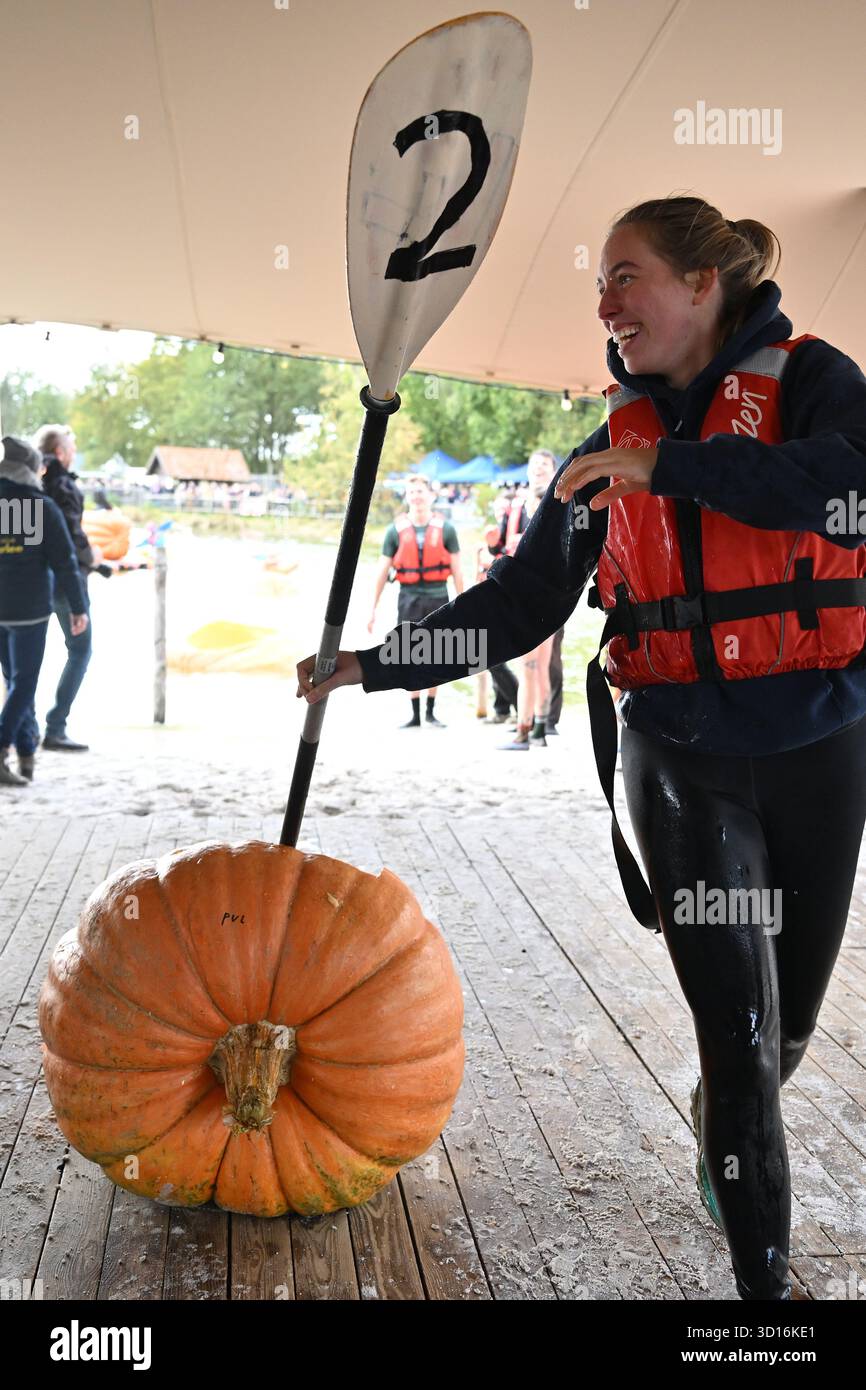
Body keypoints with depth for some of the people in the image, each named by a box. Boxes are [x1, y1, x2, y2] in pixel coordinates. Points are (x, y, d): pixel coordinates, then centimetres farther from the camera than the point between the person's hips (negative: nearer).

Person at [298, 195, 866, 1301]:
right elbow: (522, 601, 6)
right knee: (737, 1027, -3)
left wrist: (671, 466, -24)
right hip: (681, 759, 1)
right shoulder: (613, 445, 7)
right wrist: (375, 664, 1)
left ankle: (722, 1132, 49)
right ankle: (764, 1273, 17)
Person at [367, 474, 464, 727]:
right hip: (409, 598, 1)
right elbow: (382, 570, 4)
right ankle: (415, 715, 12)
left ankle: (431, 712, 18)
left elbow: (457, 569, 4)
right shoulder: (396, 530, 1)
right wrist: (373, 608, 3)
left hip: (438, 597, 0)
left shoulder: (444, 528, 0)